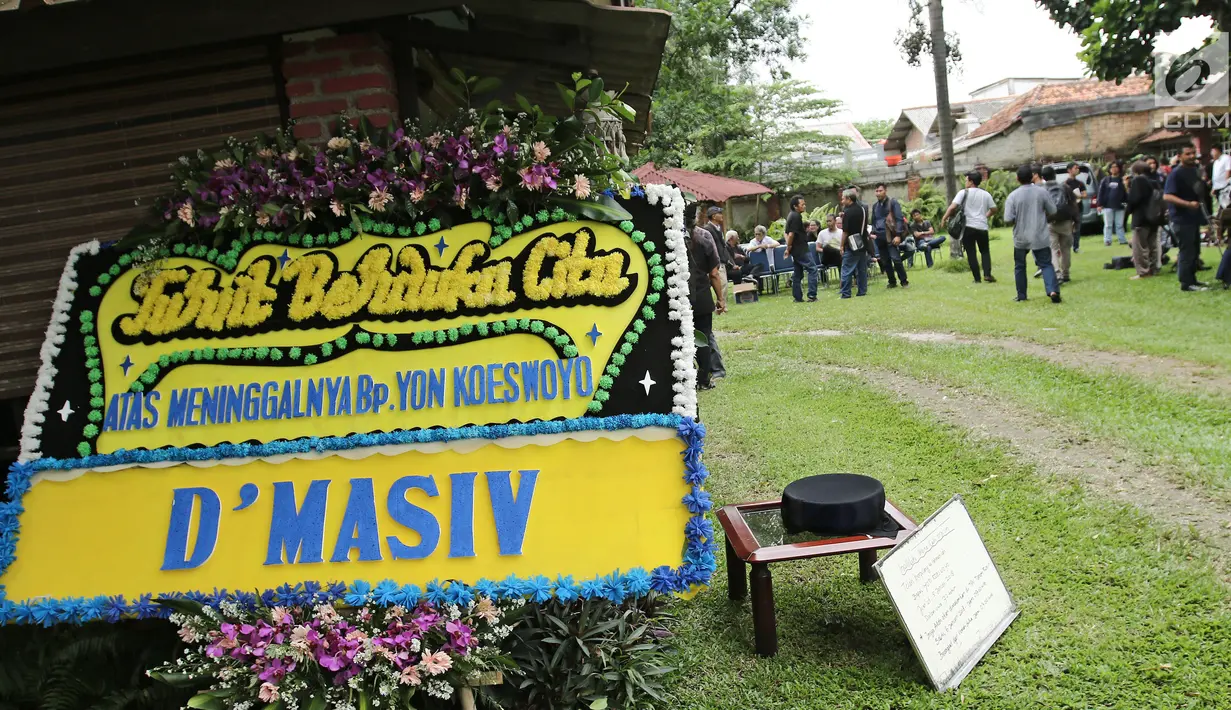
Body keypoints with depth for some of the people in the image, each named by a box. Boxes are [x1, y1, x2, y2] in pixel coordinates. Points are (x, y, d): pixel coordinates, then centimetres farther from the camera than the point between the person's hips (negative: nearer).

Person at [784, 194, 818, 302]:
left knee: (798, 273, 12)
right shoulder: (796, 217, -16)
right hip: (801, 249, -10)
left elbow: (788, 233, 19)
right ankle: (812, 295, -11)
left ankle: (798, 297, 14)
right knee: (812, 269, -7)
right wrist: (789, 247, -11)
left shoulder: (791, 215, 15)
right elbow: (791, 234, -22)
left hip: (796, 249, 10)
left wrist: (788, 247, 13)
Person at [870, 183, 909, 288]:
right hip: (880, 238, 5)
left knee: (896, 259, -12)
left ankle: (904, 281, -2)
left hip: (891, 236, -5)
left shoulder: (893, 203, -1)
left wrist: (898, 235, -14)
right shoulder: (875, 205, 15)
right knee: (885, 261, 6)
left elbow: (899, 219, -6)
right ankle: (892, 282, 16)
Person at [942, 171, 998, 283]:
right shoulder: (986, 194, 8)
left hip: (968, 227, -3)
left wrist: (944, 218, -3)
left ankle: (977, 278, 2)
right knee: (985, 251, 17)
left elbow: (953, 207, -13)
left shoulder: (964, 192, -4)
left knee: (971, 253, 3)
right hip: (982, 227, 3)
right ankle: (987, 274, -1)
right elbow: (993, 209, 13)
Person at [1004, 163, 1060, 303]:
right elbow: (1052, 211, 2)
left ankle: (1021, 295, 20)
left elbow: (1008, 220, -13)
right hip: (1040, 236, 0)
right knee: (1046, 264, 4)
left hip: (1021, 237, 0)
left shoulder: (1013, 196, -11)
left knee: (1020, 266, 16)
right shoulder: (1042, 192, -6)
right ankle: (1053, 290, -15)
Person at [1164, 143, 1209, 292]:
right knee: (1187, 251, -7)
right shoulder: (1176, 174, -16)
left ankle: (1191, 279, 27)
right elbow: (1167, 196, -25)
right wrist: (1188, 204, -32)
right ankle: (1186, 283, -2)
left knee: (1195, 251, 16)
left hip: (1194, 217, 9)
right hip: (1182, 219, -9)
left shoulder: (1195, 171, 11)